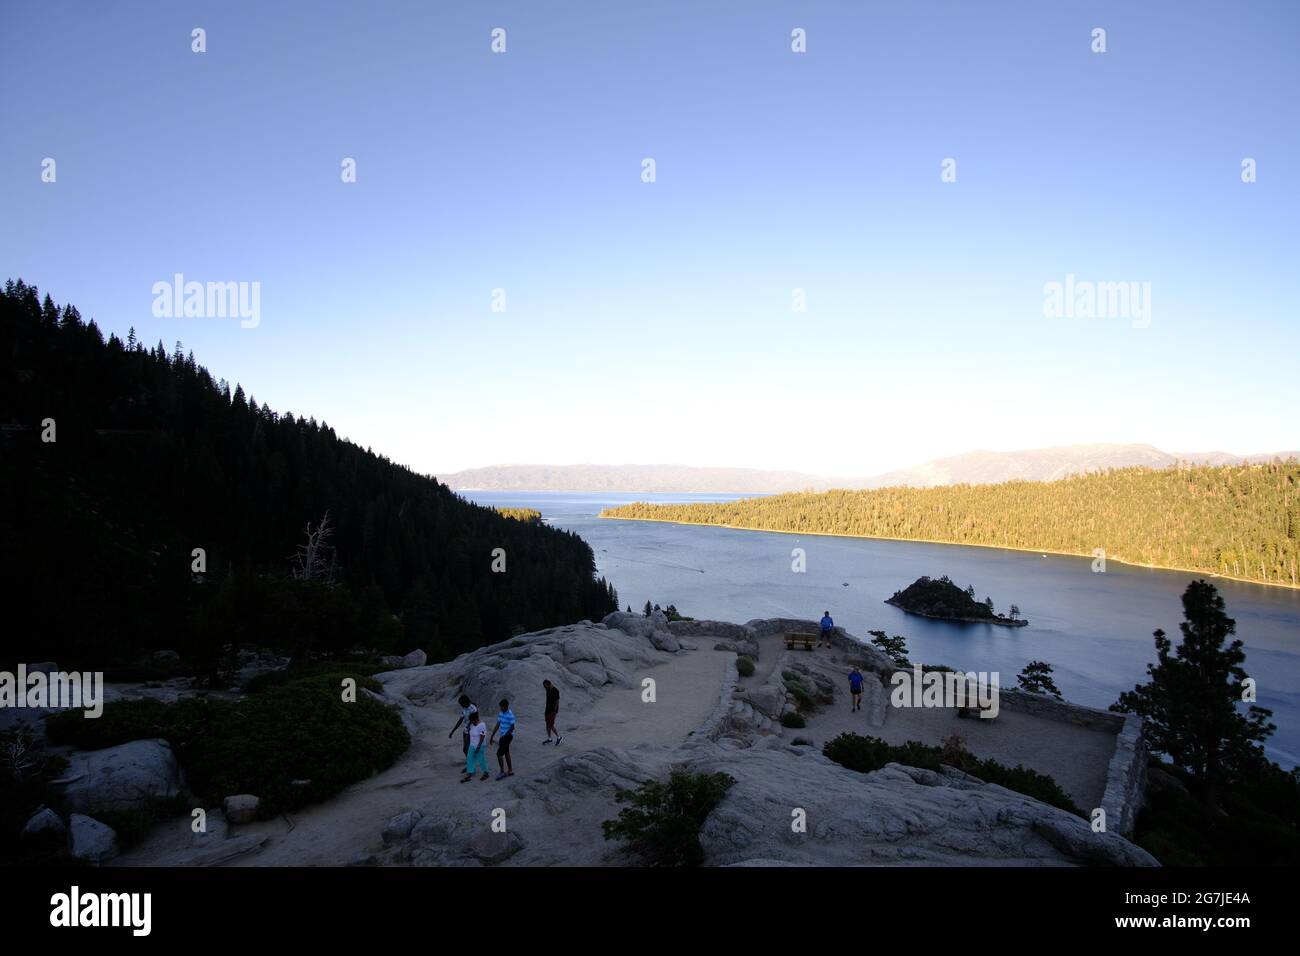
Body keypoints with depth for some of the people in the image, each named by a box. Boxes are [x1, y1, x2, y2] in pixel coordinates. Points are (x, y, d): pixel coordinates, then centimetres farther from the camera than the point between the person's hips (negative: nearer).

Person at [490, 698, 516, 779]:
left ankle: (502, 772, 3)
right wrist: (492, 736, 13)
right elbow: (498, 725, 13)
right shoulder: (501, 714, 6)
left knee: (499, 753, -7)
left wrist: (504, 736, -23)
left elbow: (512, 727, -21)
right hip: (503, 736, 9)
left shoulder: (510, 715, -20)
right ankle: (510, 771, 27)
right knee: (506, 753, 16)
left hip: (508, 736, -9)